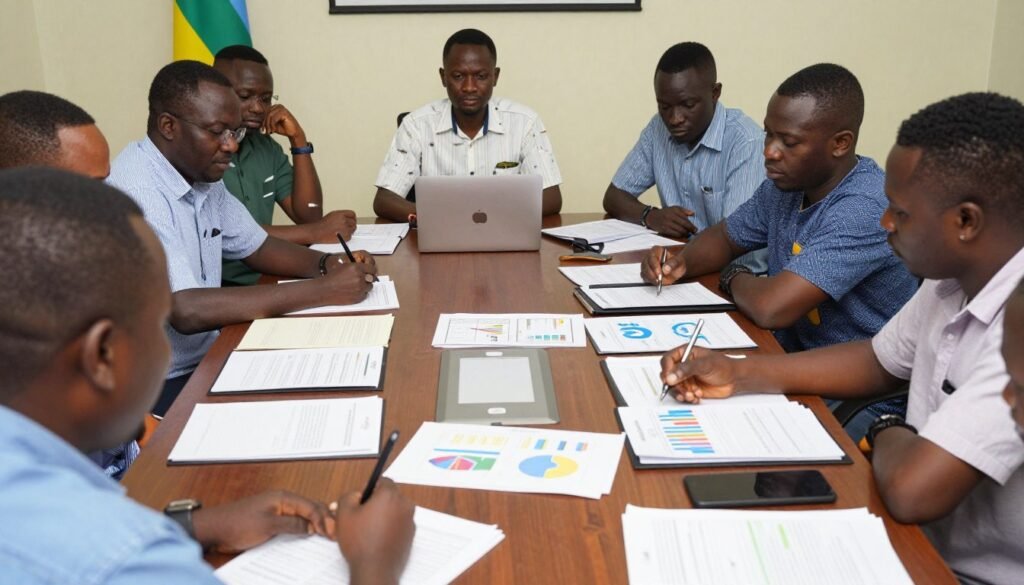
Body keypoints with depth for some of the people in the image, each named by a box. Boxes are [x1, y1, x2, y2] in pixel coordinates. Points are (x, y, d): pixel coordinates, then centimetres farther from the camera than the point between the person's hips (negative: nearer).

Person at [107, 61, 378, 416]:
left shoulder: (204, 176, 5)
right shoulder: (137, 191, -22)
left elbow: (256, 246, 16)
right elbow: (186, 310, -31)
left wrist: (327, 265, -5)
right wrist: (322, 290, -28)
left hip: (207, 357, 8)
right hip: (160, 389, -8)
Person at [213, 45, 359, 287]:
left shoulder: (266, 146, 12)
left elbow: (308, 215, 6)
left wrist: (298, 139, -2)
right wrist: (314, 233, -20)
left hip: (263, 281, 7)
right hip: (214, 288, -7)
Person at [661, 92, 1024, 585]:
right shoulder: (954, 279, -2)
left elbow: (911, 492, -35)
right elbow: (880, 362, 12)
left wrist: (888, 432, -12)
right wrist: (738, 374, 2)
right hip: (924, 544, 7)